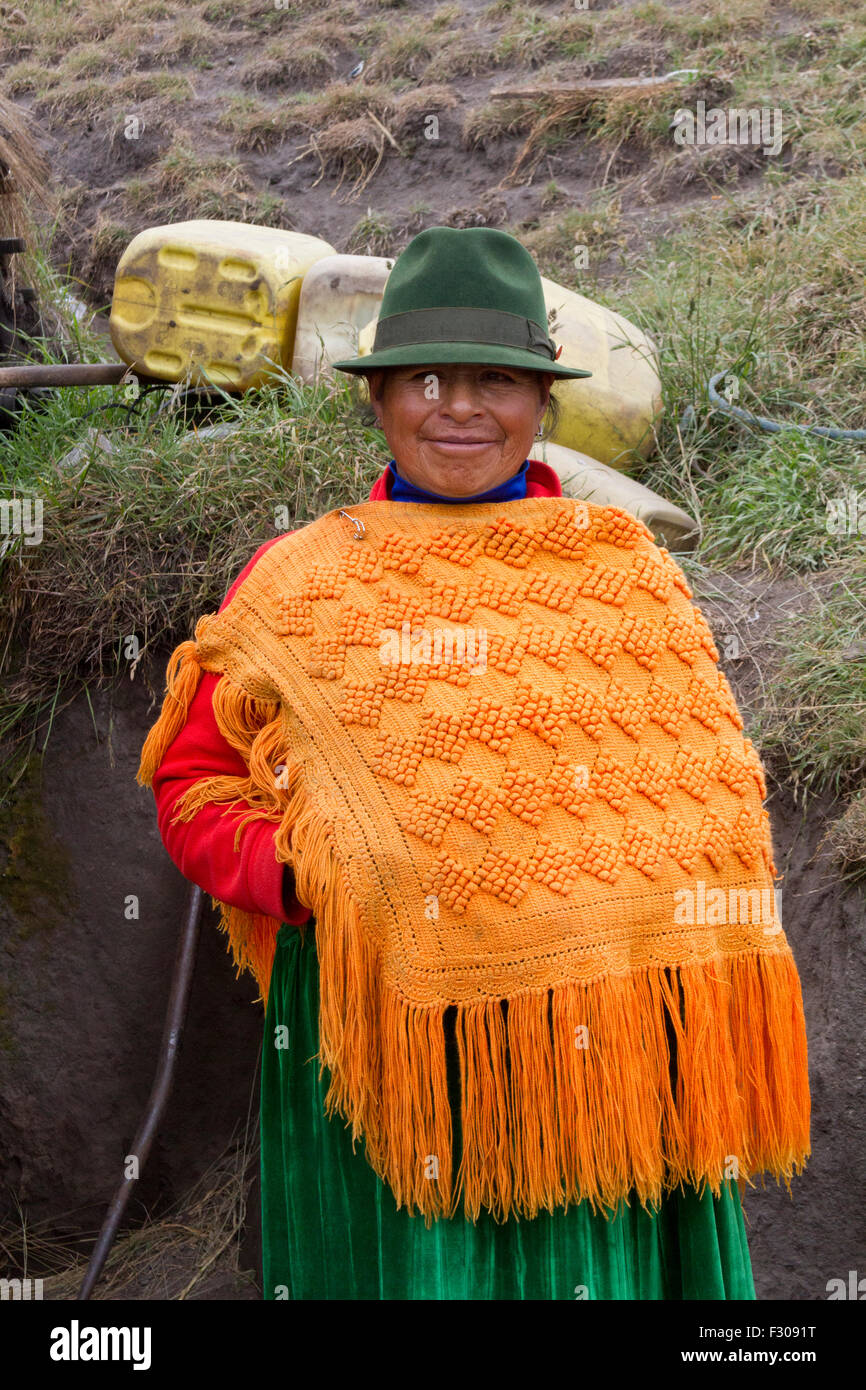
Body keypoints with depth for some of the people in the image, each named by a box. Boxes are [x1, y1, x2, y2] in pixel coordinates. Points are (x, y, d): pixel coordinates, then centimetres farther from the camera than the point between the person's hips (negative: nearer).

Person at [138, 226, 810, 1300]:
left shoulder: (628, 574, 7)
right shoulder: (294, 580, 4)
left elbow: (712, 797, 8)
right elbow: (192, 783, 8)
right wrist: (304, 874, -10)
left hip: (591, 1031, 1)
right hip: (369, 1032, 0)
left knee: (588, 1261, 6)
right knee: (393, 1258, 6)